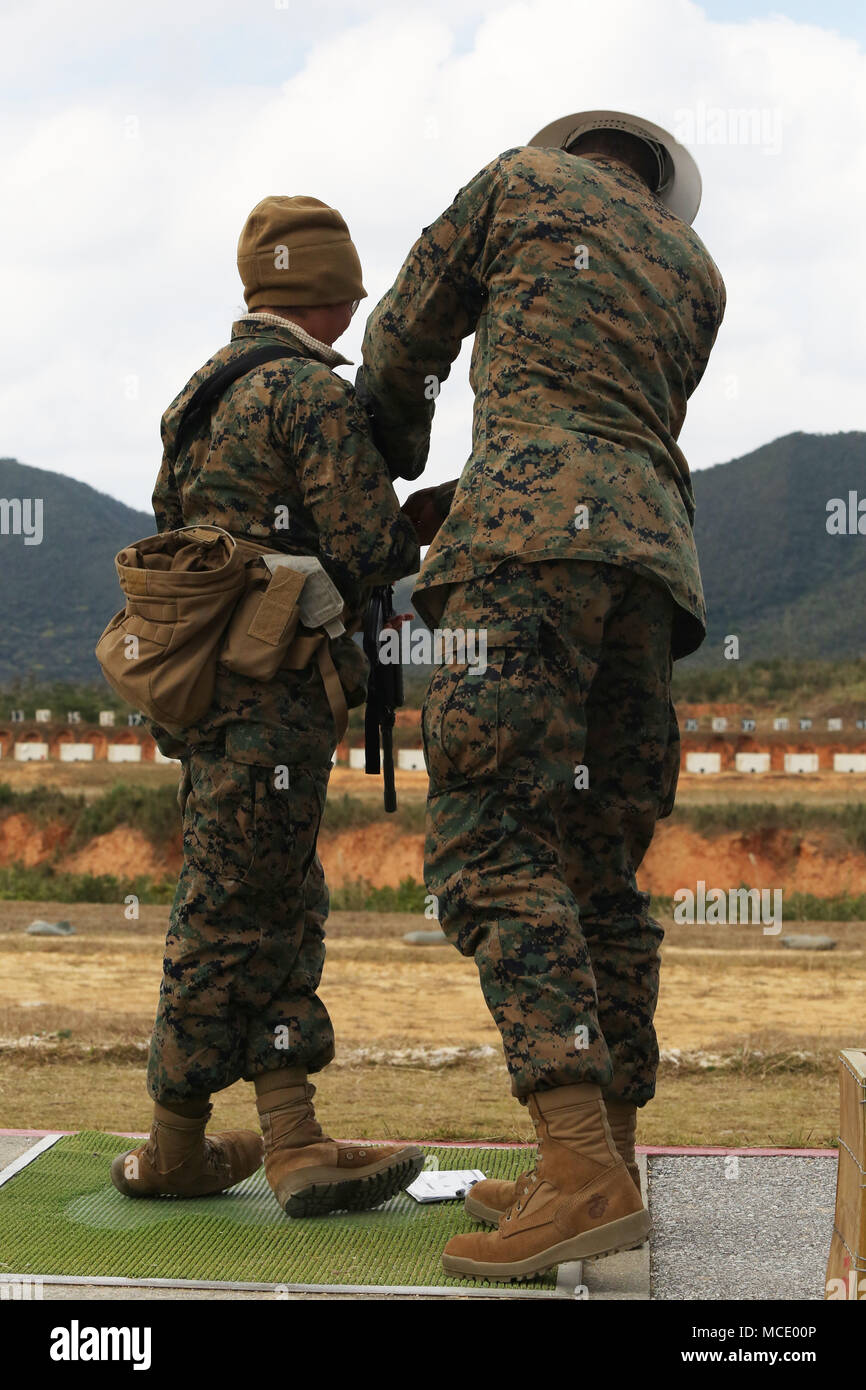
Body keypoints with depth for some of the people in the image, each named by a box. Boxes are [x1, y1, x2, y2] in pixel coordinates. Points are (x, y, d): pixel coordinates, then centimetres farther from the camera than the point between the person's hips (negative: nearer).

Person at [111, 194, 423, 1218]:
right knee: (234, 918, -1)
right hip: (271, 690, -9)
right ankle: (173, 1150, 9)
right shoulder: (313, 389, -10)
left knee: (286, 912, 10)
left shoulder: (204, 388, 18)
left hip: (200, 675, 9)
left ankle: (295, 1148, 10)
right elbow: (369, 548, -16)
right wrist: (414, 542, 7)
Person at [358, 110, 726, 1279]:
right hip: (651, 557, 7)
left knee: (487, 843, -14)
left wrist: (392, 459, 43)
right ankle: (605, 1169, 8)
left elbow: (403, 339, 23)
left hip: (534, 535, -6)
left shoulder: (526, 177, 18)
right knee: (597, 871, 7)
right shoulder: (697, 275, 30)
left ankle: (583, 1174, -25)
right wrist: (451, 510, 31)